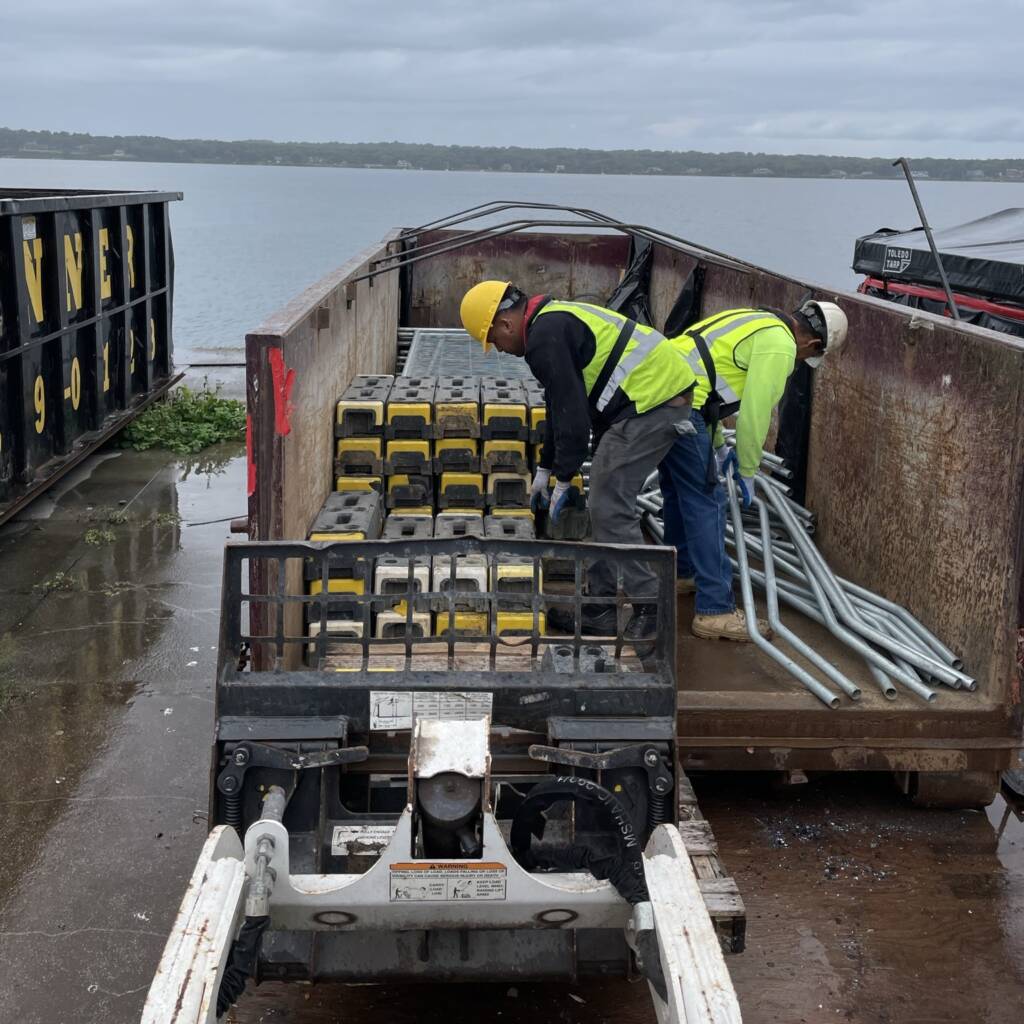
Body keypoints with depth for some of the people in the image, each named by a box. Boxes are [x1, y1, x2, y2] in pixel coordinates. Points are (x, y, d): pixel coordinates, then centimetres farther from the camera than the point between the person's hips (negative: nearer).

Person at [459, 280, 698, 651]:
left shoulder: (546, 337, -14)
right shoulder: (555, 319, 21)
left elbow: (571, 412, -14)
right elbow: (562, 406, 28)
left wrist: (563, 480, -4)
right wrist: (544, 470, 31)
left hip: (650, 400, -11)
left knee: (610, 508, -8)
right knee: (607, 504, 13)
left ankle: (649, 613, -5)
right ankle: (599, 608, 18)